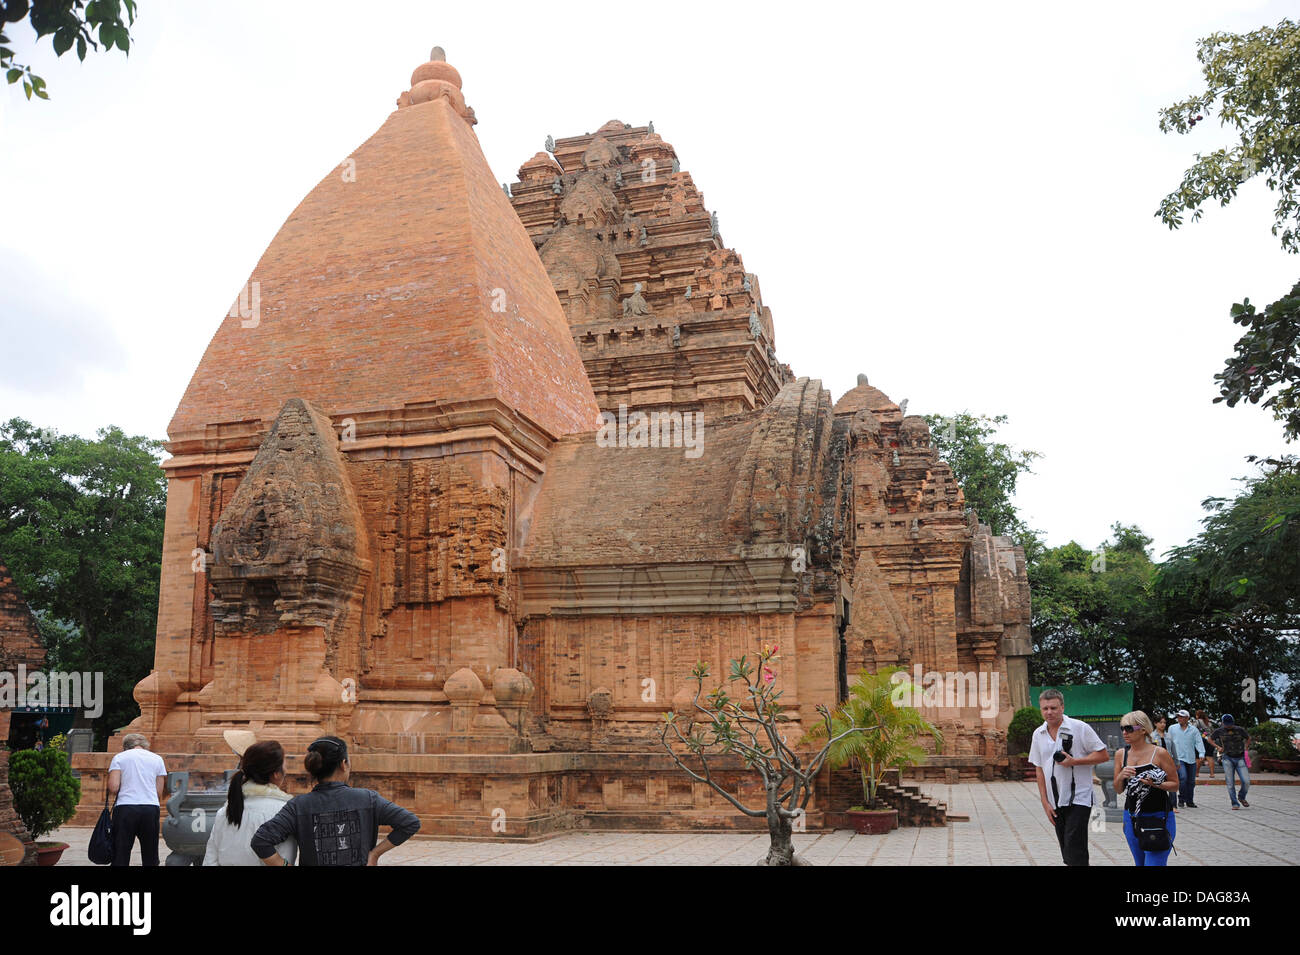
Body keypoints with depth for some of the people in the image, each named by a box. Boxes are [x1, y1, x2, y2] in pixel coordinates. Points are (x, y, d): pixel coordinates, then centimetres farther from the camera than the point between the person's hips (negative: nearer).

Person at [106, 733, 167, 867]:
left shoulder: (119, 757, 8)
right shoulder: (157, 759, 14)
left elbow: (113, 788, -3)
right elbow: (159, 793, 10)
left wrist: (111, 793, 17)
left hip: (125, 807, -2)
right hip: (151, 808, 2)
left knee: (120, 857, 2)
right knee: (150, 858, 9)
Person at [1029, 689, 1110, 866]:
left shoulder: (1080, 728, -7)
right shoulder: (1038, 734, 7)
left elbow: (1102, 755, -6)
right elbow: (1039, 769, 11)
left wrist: (1074, 761, -18)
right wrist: (1045, 802, 5)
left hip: (1079, 799, -5)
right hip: (1056, 803, 5)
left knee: (1076, 854, -13)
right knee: (1067, 855, 11)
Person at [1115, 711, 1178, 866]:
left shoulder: (1159, 753, -8)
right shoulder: (1121, 754, 5)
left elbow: (1175, 785, -4)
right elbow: (1118, 789, 10)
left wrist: (1156, 784, -22)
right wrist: (1121, 776, -10)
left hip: (1158, 818, -5)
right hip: (1132, 817, 5)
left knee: (1154, 863, -12)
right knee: (1140, 863, 16)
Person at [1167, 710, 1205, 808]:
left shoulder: (1194, 730, 9)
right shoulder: (1172, 729, 7)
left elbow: (1199, 742, 2)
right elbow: (1169, 743, 9)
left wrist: (1201, 754, -13)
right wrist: (1169, 756, 5)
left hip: (1191, 759, 2)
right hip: (1179, 758, -2)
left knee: (1191, 781, 7)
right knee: (1183, 777, -19)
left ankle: (1190, 801, 21)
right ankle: (1181, 799, -4)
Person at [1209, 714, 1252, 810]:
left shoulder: (1239, 730, 2)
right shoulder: (1219, 731, 1)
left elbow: (1248, 738, 21)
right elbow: (1210, 739, 16)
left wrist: (1246, 748, 8)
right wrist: (1218, 747, 1)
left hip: (1240, 758, 1)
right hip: (1228, 758, -1)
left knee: (1246, 781, -10)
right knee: (1230, 782, -5)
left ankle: (1242, 797, 18)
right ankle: (1234, 803, 4)